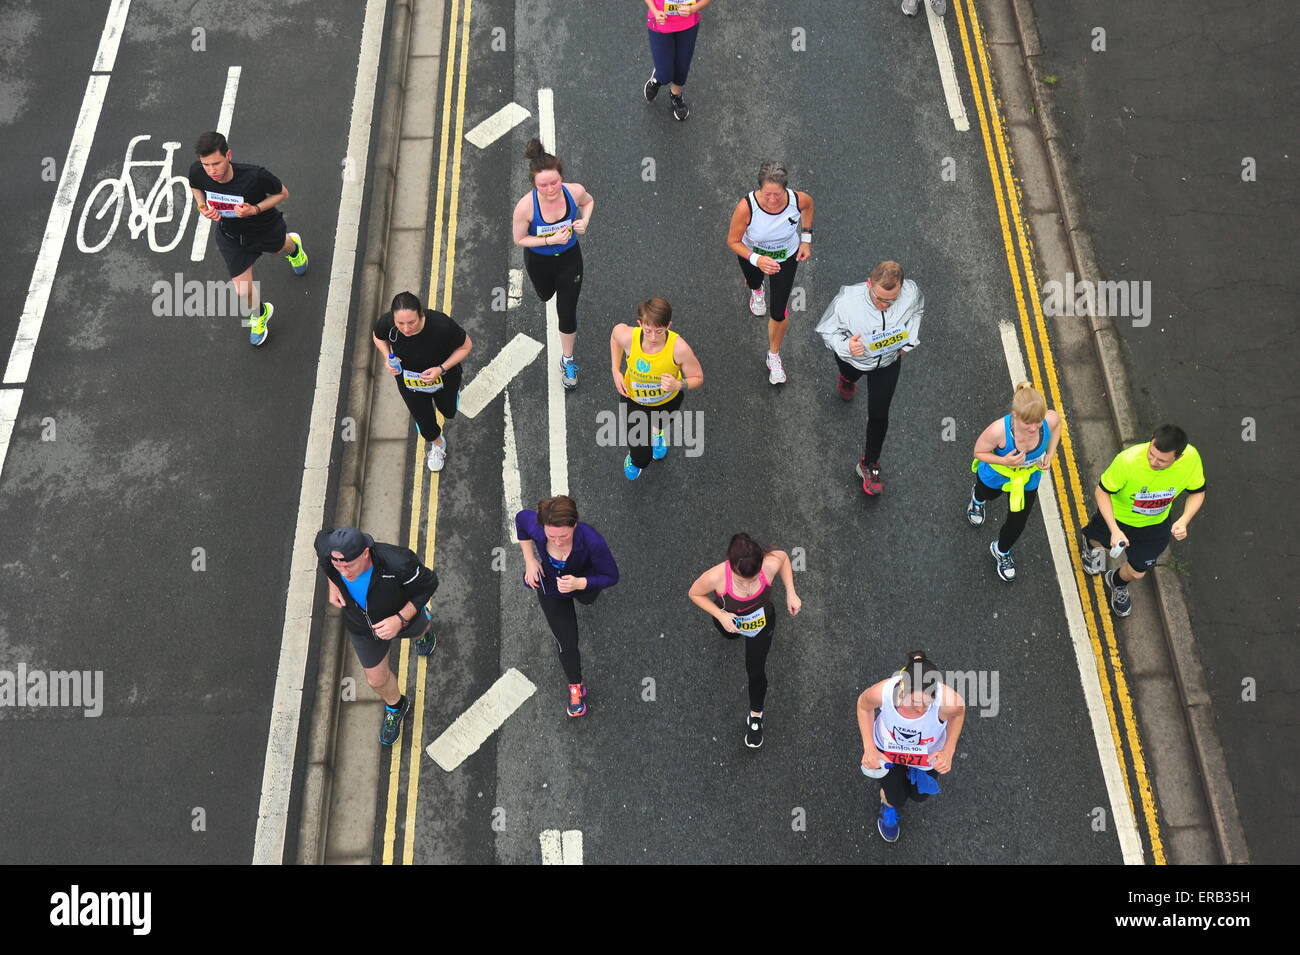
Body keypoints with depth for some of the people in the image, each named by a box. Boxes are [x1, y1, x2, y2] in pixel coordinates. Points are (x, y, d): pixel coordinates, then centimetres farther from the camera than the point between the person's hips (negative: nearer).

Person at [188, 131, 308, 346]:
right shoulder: (197, 171, -29)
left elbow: (282, 193, -20)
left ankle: (293, 247, 75)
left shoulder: (254, 175, -40)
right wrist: (202, 207, -23)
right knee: (243, 291, 2)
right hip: (231, 236, 1)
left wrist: (255, 210, -36)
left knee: (282, 247, 34)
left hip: (266, 229, -1)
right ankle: (259, 314, 40)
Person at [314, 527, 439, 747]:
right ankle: (395, 707, 54)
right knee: (377, 679, 20)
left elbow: (428, 583, -26)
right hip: (360, 625, 2)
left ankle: (424, 624, 74)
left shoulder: (397, 564, -47)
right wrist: (332, 584, -13)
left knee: (417, 631, 36)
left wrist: (400, 620, -35)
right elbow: (323, 538, -9)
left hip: (401, 615, -2)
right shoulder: (327, 549, -36)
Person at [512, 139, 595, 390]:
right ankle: (550, 285, 73)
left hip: (569, 258, 0)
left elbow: (589, 201, -3)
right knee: (545, 296, 32)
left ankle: (567, 360, 33)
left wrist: (585, 220, -22)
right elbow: (519, 239, -19)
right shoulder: (525, 206, -36)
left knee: (567, 312, 8)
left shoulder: (575, 191, -29)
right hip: (539, 261, 0)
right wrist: (550, 240, -31)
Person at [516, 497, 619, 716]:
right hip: (551, 589, 1)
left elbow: (611, 576, -29)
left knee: (587, 599, 35)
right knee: (566, 642, 8)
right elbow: (520, 518, -11)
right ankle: (575, 687, 35)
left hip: (583, 581, -1)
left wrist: (579, 583, -45)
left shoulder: (592, 541, -44)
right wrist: (530, 560, -14)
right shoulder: (534, 526, -38)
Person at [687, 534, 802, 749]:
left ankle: (756, 716, 43)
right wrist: (720, 615, -34)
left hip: (761, 623, 0)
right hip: (729, 620, 0)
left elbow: (784, 556, -14)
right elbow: (694, 594, -22)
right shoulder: (716, 576, -45)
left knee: (756, 671, 13)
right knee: (729, 634, 36)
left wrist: (791, 593, -20)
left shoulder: (771, 564, -41)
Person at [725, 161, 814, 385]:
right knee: (753, 283, 34)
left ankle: (774, 356, 33)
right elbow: (733, 241, -26)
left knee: (779, 313, 5)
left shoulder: (798, 200, -34)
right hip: (752, 254, 0)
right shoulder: (746, 207, -41)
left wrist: (806, 238, -6)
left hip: (786, 257, 0)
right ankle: (756, 291, 76)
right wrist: (756, 259, -42)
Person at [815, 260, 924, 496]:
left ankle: (869, 465, 33)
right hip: (853, 357, 0)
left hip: (888, 362, 0)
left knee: (879, 415, 8)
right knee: (850, 371, 36)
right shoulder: (846, 302, -42)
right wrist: (844, 345, -42)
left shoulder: (911, 292, -32)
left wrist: (910, 339, -17)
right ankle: (848, 379, 79)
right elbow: (825, 329, -23)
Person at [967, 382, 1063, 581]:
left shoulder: (1050, 420, -37)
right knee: (988, 494, 35)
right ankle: (978, 498, 77)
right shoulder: (998, 430, -47)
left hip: (1028, 480, 2)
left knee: (1018, 523, 17)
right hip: (996, 476, -2)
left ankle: (1001, 551, 52)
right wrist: (1003, 461, -44)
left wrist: (1050, 455, -16)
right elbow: (979, 452, -26)